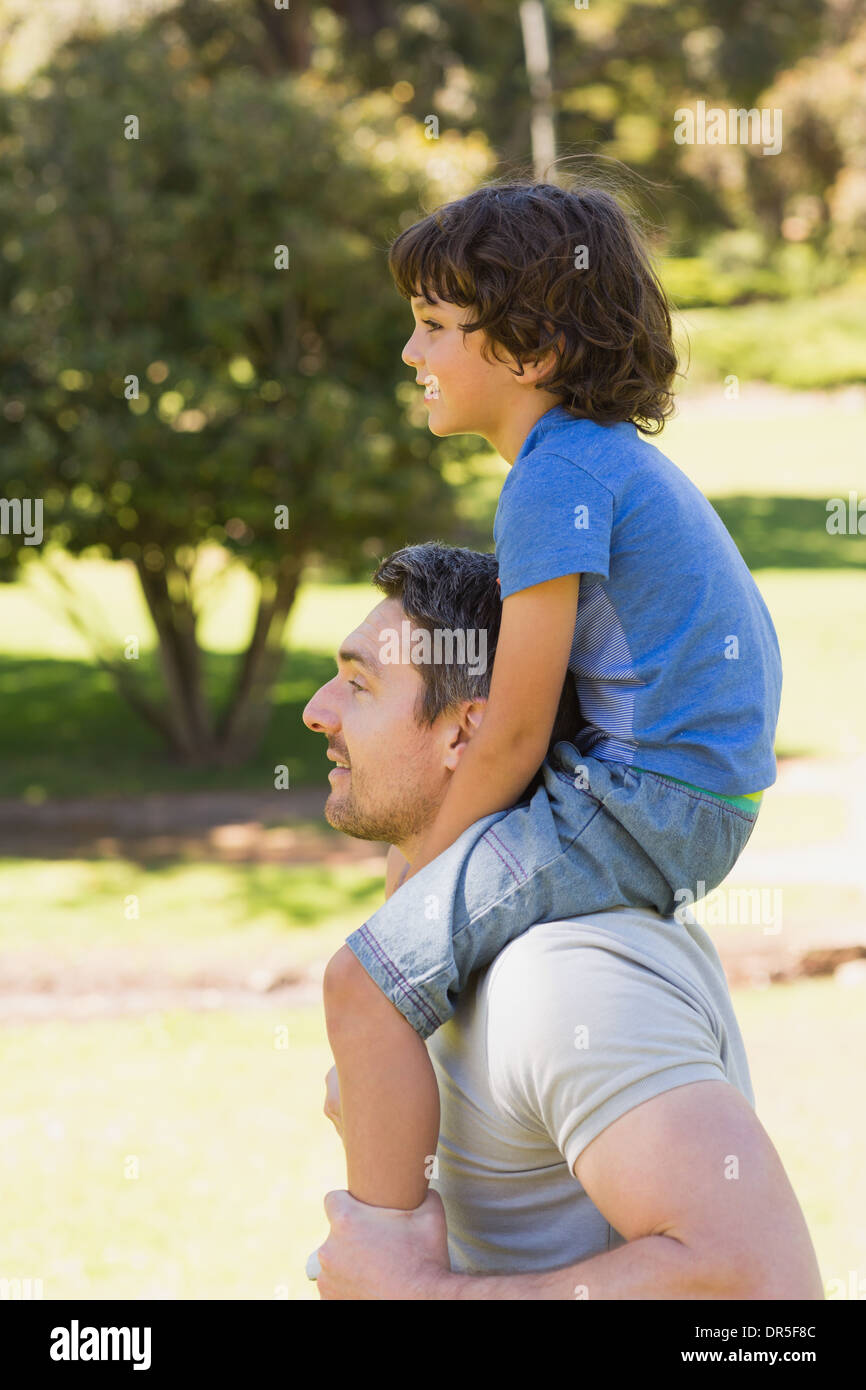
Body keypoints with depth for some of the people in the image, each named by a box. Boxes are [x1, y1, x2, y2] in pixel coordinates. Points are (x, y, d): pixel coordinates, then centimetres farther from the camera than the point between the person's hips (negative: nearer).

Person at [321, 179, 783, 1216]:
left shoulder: (557, 480, -16)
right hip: (693, 800, 11)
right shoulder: (619, 460, 15)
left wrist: (413, 884, -3)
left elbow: (509, 738, -16)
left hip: (639, 808, -11)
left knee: (365, 979, -15)